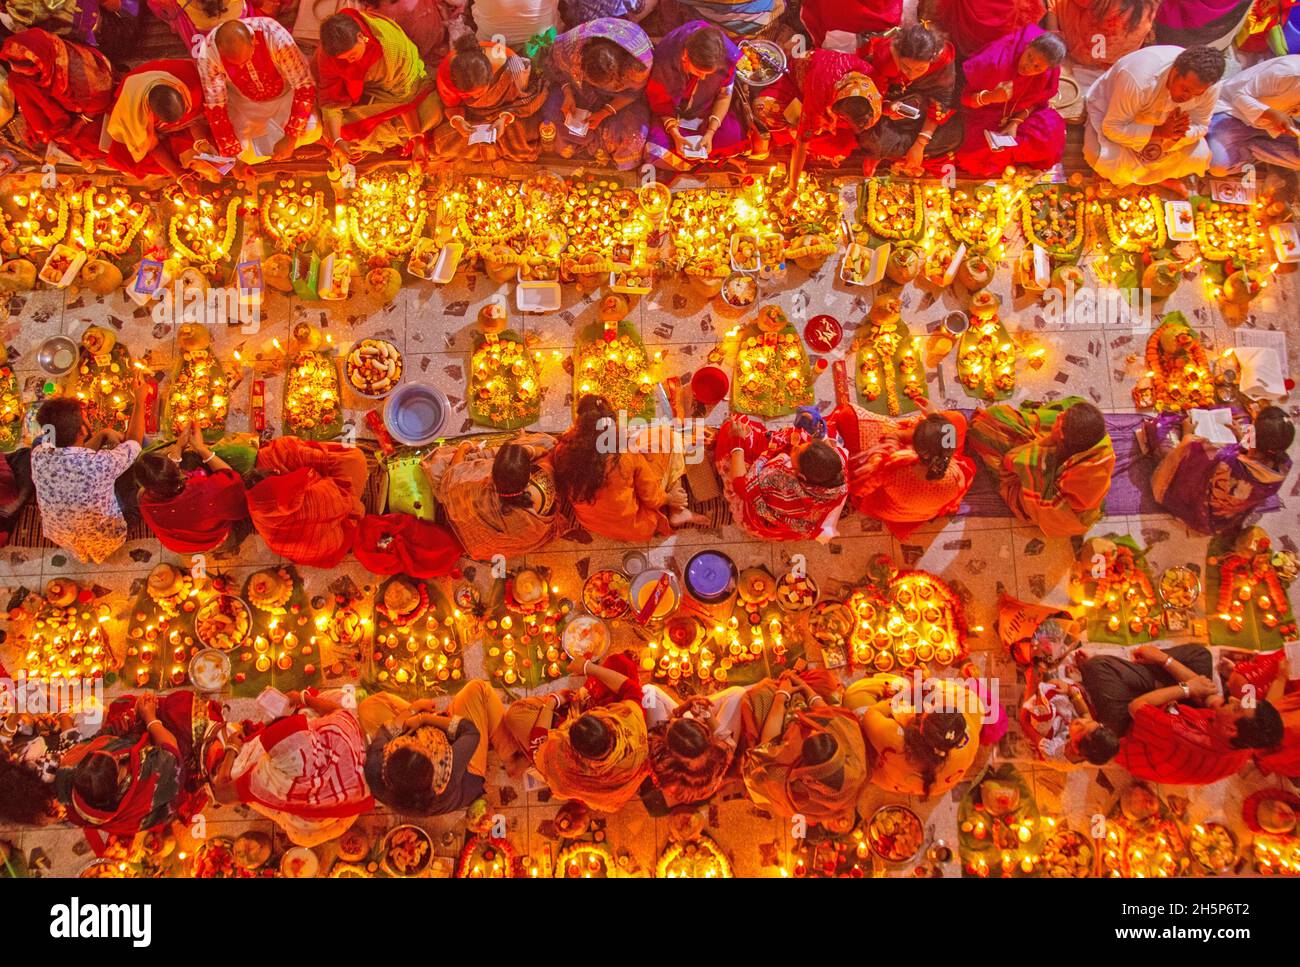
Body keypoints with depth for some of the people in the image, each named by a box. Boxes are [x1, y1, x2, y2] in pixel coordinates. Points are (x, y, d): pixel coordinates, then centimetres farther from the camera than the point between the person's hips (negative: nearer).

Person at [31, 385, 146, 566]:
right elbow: (134, 441, -15)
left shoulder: (38, 456, -23)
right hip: (102, 541, -4)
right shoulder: (102, 463, -37)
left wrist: (102, 435, -8)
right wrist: (140, 400, -7)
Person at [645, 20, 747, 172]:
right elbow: (661, 102, -15)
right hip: (673, 112, -2)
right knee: (657, 149, -24)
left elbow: (724, 96, -11)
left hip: (706, 108, 2)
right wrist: (675, 135, -26)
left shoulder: (726, 58, -28)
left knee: (732, 135, -19)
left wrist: (710, 133, -21)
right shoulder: (664, 61, -33)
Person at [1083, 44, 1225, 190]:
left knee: (1198, 156, -13)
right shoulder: (1138, 80, -42)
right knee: (1106, 161, -32)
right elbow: (1112, 128, -34)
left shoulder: (1209, 87, -26)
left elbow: (1200, 126, -11)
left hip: (1162, 120, 4)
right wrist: (1159, 131, -42)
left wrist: (1178, 133, -35)